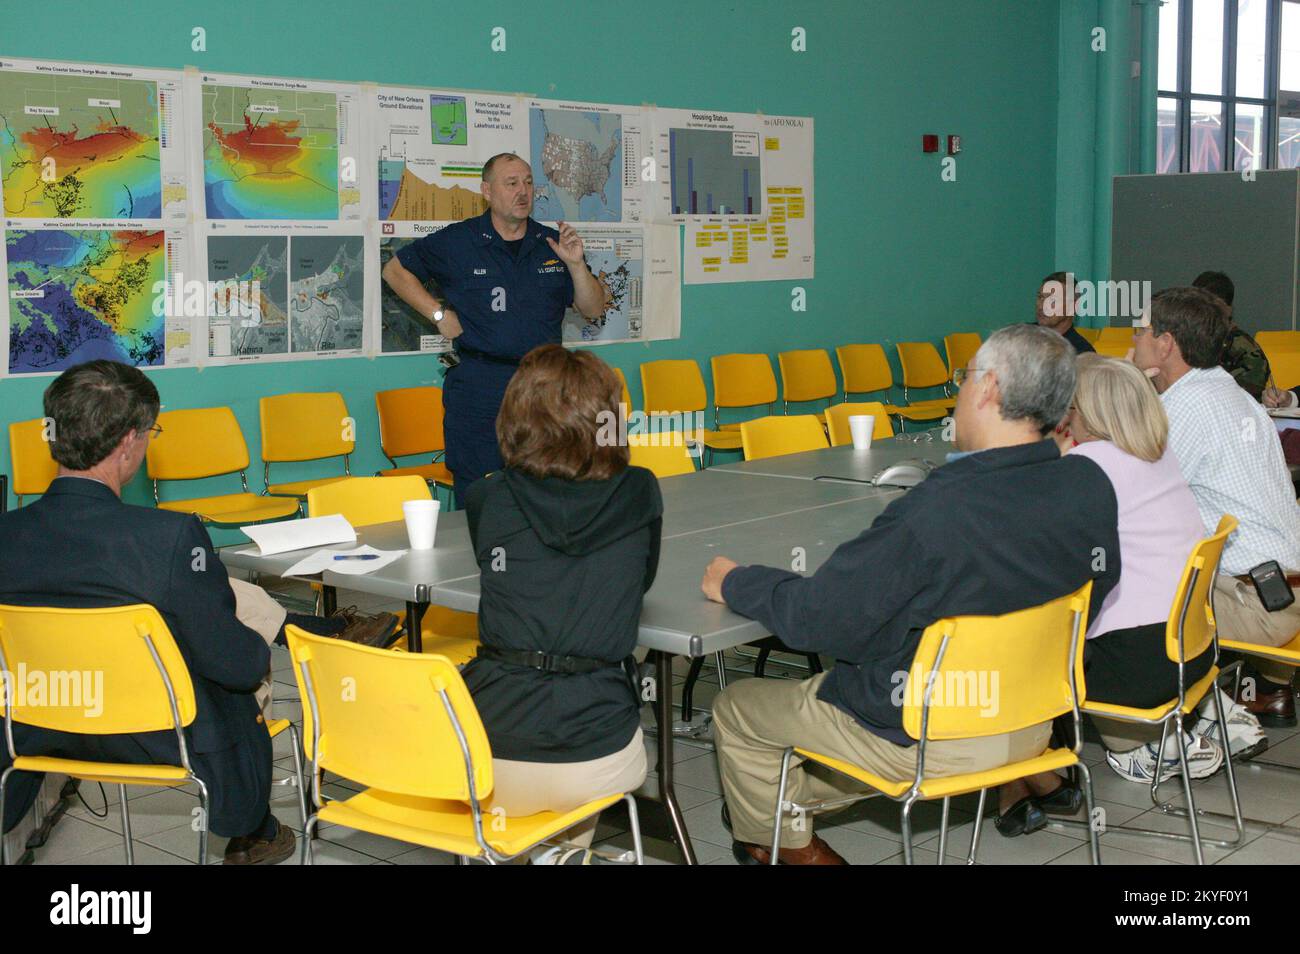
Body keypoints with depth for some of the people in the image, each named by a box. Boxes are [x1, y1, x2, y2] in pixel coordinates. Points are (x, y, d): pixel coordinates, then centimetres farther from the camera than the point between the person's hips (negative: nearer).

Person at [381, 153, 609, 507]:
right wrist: (440, 314, 1)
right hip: (479, 393, -3)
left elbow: (593, 309, 10)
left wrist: (576, 265, -7)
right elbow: (395, 269, 10)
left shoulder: (553, 244, 10)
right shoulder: (456, 242, 1)